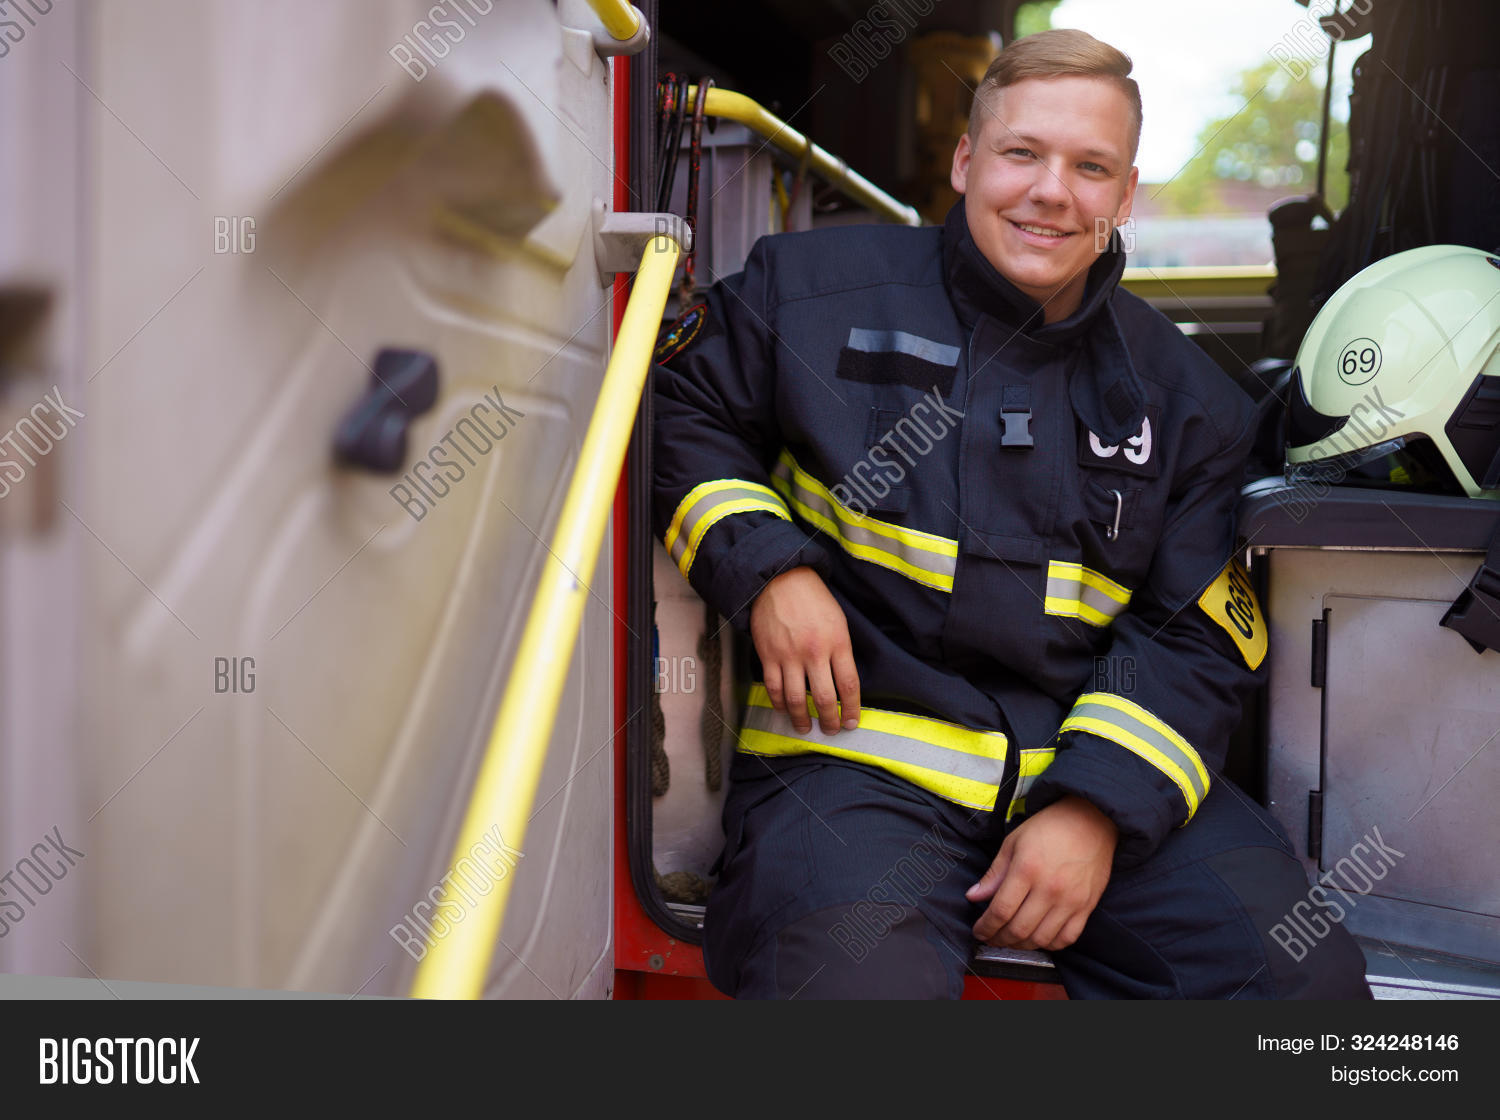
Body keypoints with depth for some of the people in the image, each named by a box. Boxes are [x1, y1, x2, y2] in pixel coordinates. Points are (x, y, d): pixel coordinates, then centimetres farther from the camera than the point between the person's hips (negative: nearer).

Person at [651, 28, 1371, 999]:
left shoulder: (1186, 396, 11)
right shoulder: (820, 288, 5)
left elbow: (1196, 638, 7)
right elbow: (684, 406, 12)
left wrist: (1101, 802, -9)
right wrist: (765, 568, -5)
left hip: (1104, 756, 4)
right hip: (860, 749, -3)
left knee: (1309, 975, -13)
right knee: (854, 972, -32)